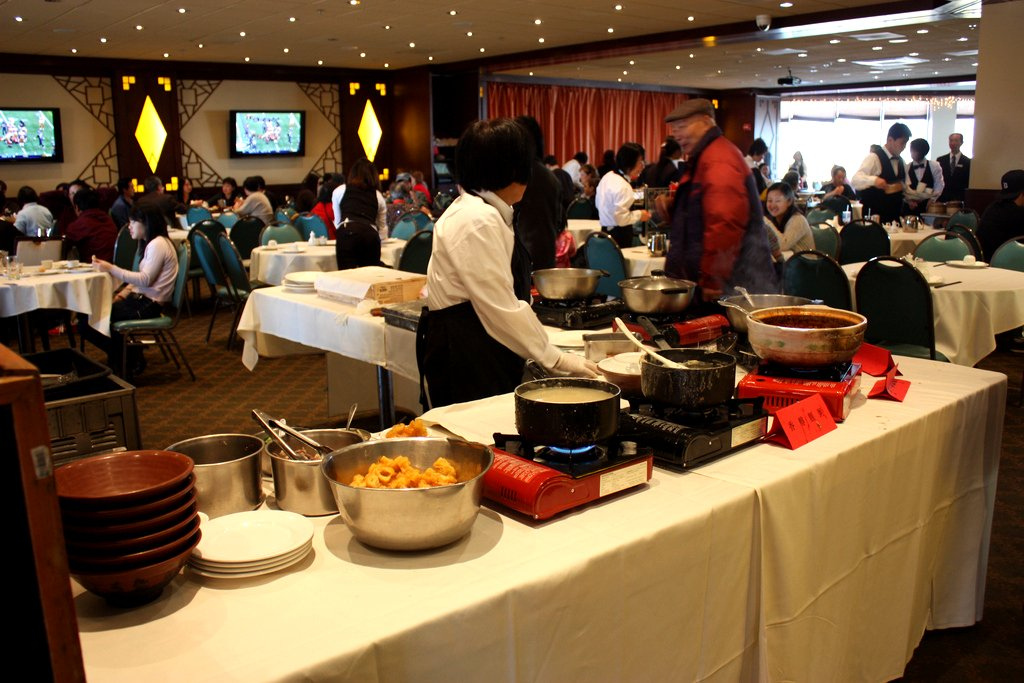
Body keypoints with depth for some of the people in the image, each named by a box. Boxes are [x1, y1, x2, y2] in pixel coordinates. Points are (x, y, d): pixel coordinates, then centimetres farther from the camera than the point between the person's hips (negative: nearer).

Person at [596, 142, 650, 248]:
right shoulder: (622, 186, -19)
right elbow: (621, 218, -22)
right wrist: (639, 215, -6)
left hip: (606, 230, 10)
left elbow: (598, 203, 19)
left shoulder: (608, 177, 9)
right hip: (620, 236, -10)